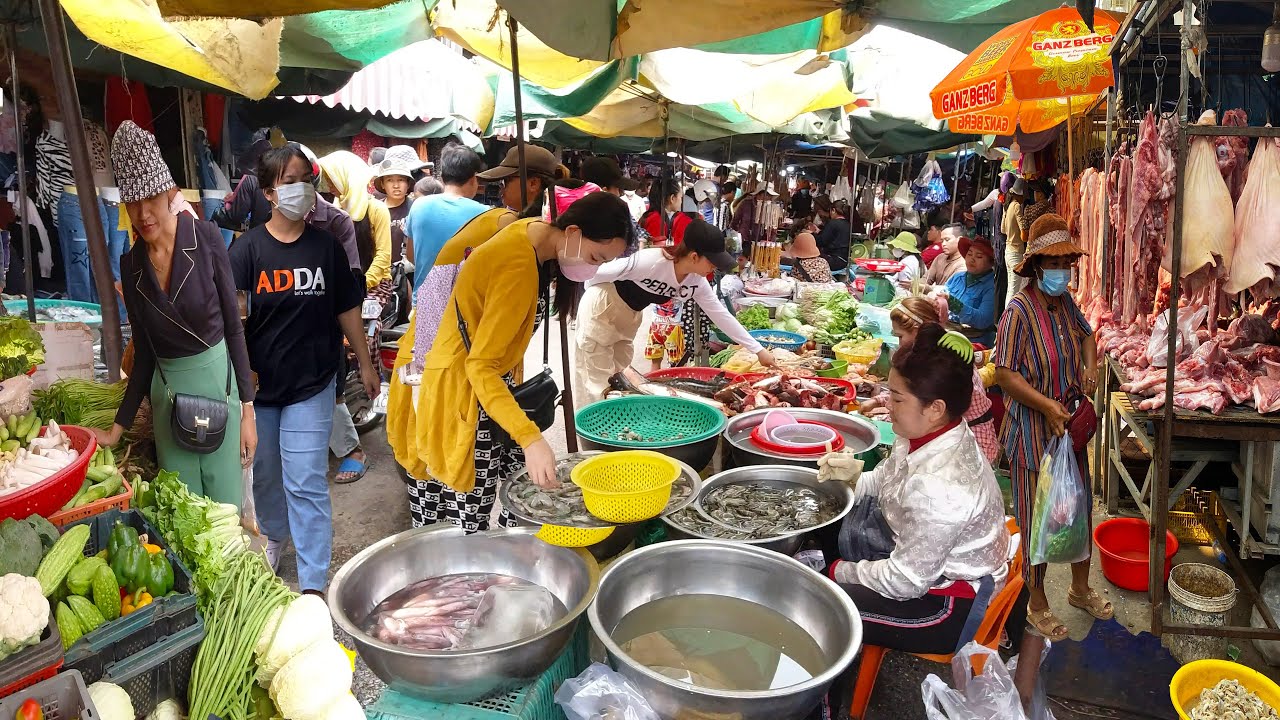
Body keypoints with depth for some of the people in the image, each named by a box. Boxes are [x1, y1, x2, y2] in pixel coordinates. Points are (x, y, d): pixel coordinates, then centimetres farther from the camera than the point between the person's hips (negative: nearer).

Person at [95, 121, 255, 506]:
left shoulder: (205, 237, -10)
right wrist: (118, 427, 8)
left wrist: (248, 410, -8)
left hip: (217, 379, -3)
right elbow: (143, 353, 9)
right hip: (165, 390, 4)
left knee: (226, 503, 3)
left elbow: (234, 326, -7)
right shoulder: (130, 264, 2)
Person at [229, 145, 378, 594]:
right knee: (264, 472, 18)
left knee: (306, 484, -4)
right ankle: (276, 535, 46)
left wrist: (365, 365, 10)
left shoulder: (325, 246, 1)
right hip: (259, 385, 1)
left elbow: (346, 309, 8)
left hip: (311, 383, -1)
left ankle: (313, 585, 2)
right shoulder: (248, 249, -4)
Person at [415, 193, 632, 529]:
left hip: (494, 380, 10)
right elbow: (480, 365, -32)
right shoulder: (520, 268, -28)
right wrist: (530, 438, -41)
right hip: (464, 386, -10)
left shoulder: (535, 233, 0)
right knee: (469, 519, -4)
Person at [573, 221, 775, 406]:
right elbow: (600, 272, -24)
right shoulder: (650, 261, -34)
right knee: (600, 381, -5)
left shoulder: (697, 282, -11)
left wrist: (758, 350, -5)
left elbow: (721, 315, -4)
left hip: (630, 317, 7)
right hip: (601, 308, -7)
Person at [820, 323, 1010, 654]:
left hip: (953, 611, -9)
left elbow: (904, 582, -27)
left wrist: (842, 572, -13)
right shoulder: (931, 435, -9)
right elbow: (891, 481, 11)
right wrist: (856, 474, -7)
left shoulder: (938, 488, -36)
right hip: (930, 561, 9)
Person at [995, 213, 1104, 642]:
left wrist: (1091, 365, 5)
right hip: (1032, 430, -8)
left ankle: (1080, 588, 39)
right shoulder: (1019, 312, -20)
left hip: (1070, 423, 8)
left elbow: (1085, 334, 24)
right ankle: (1037, 603, 22)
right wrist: (1047, 405, -26)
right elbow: (1004, 374, -22)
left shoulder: (1066, 302, 3)